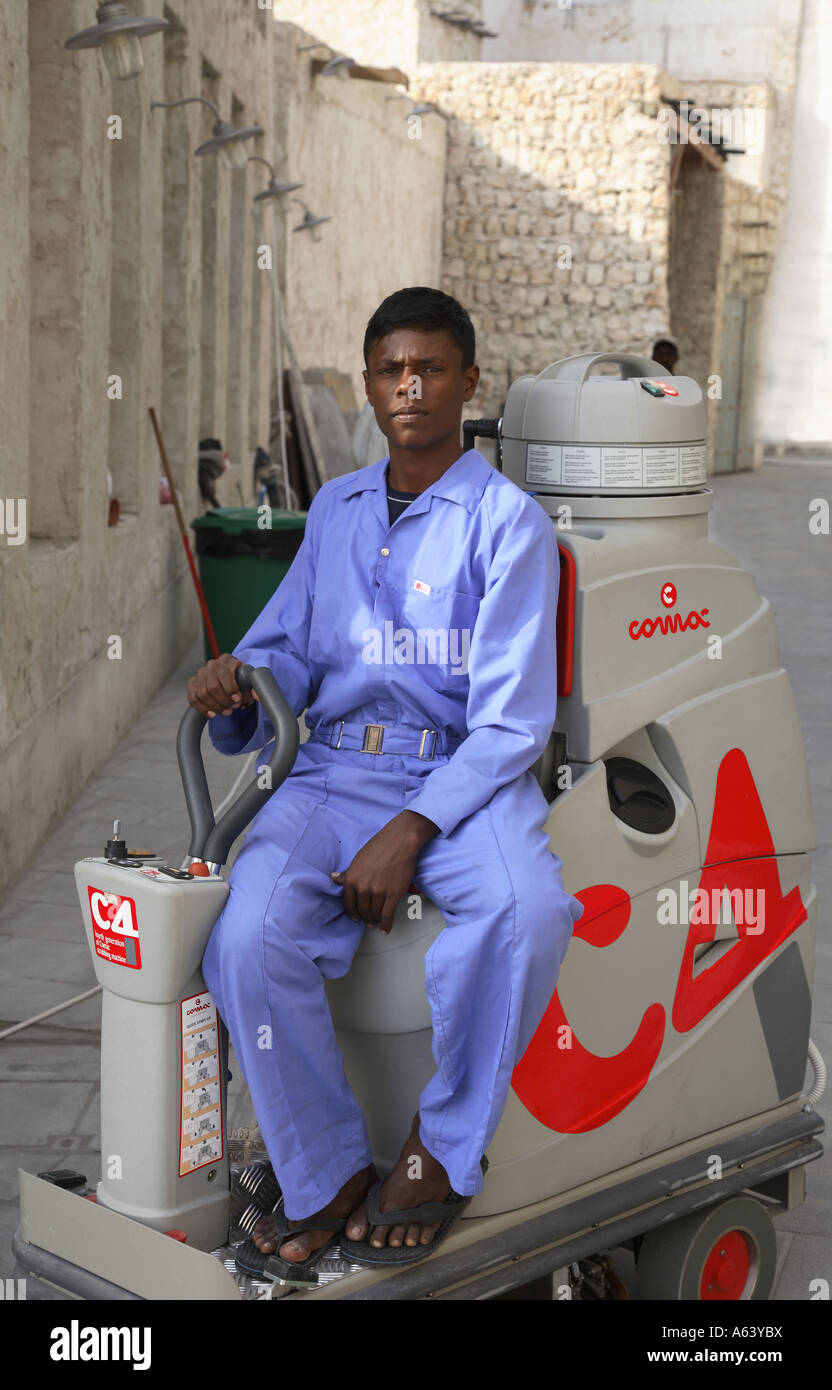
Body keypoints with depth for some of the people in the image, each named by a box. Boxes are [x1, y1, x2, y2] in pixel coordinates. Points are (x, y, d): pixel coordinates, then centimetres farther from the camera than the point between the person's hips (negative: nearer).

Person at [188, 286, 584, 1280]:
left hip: (470, 772, -3)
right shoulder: (334, 508, 19)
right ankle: (328, 1177, -6)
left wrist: (413, 829, -19)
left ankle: (443, 1147, -12)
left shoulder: (508, 520, 1)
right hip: (337, 770, 3)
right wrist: (239, 683, -6)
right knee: (249, 944, -26)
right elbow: (288, 650, 19)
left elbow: (513, 720, -6)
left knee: (530, 914, -35)